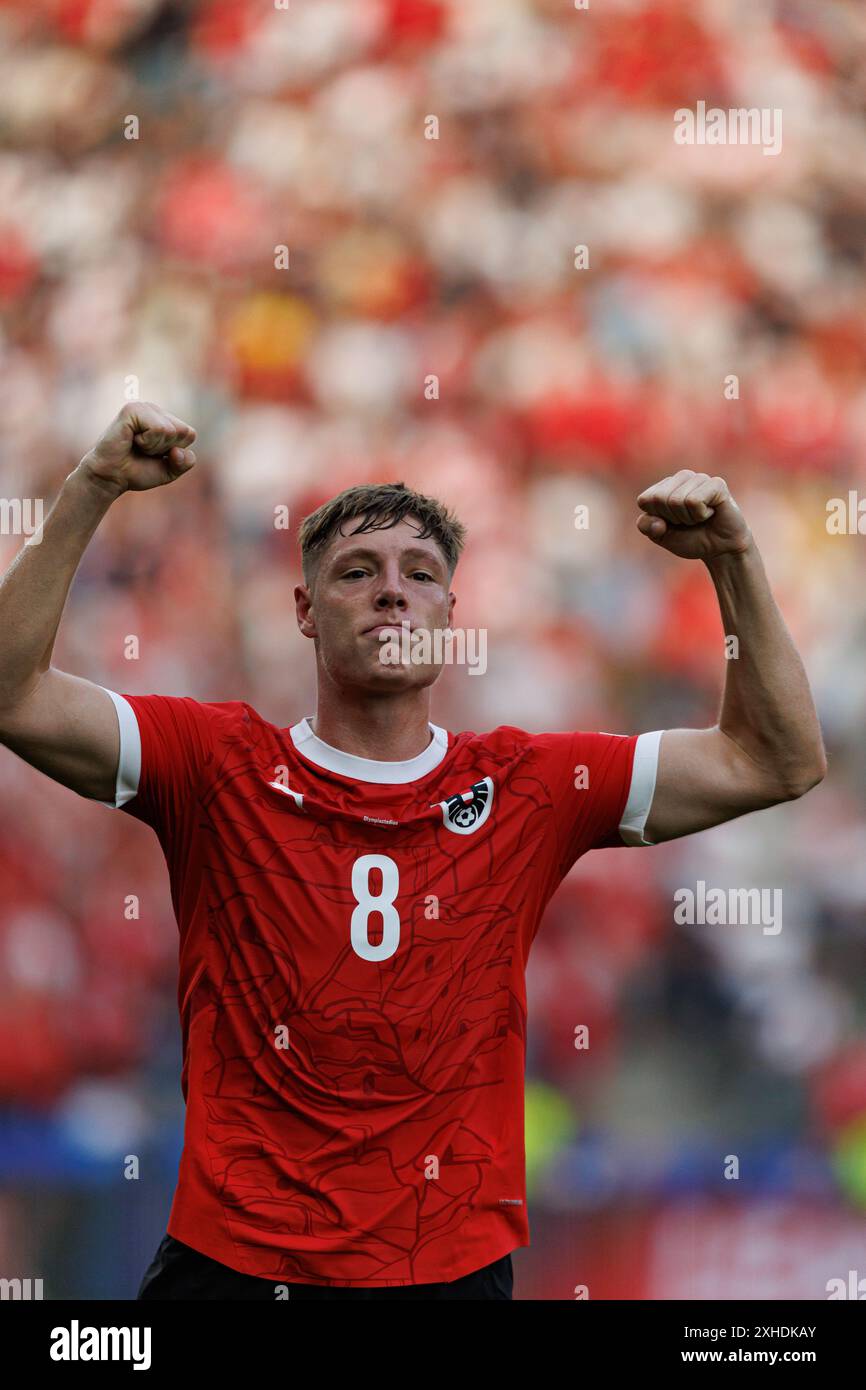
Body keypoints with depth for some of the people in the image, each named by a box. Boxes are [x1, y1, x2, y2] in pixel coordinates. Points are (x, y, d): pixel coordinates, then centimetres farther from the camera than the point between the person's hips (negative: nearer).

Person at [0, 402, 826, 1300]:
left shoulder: (526, 786, 5)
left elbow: (775, 762, 6)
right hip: (231, 1265, -1)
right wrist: (90, 492, -15)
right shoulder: (222, 764, 1)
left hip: (455, 1268, 1)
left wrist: (733, 559, -4)